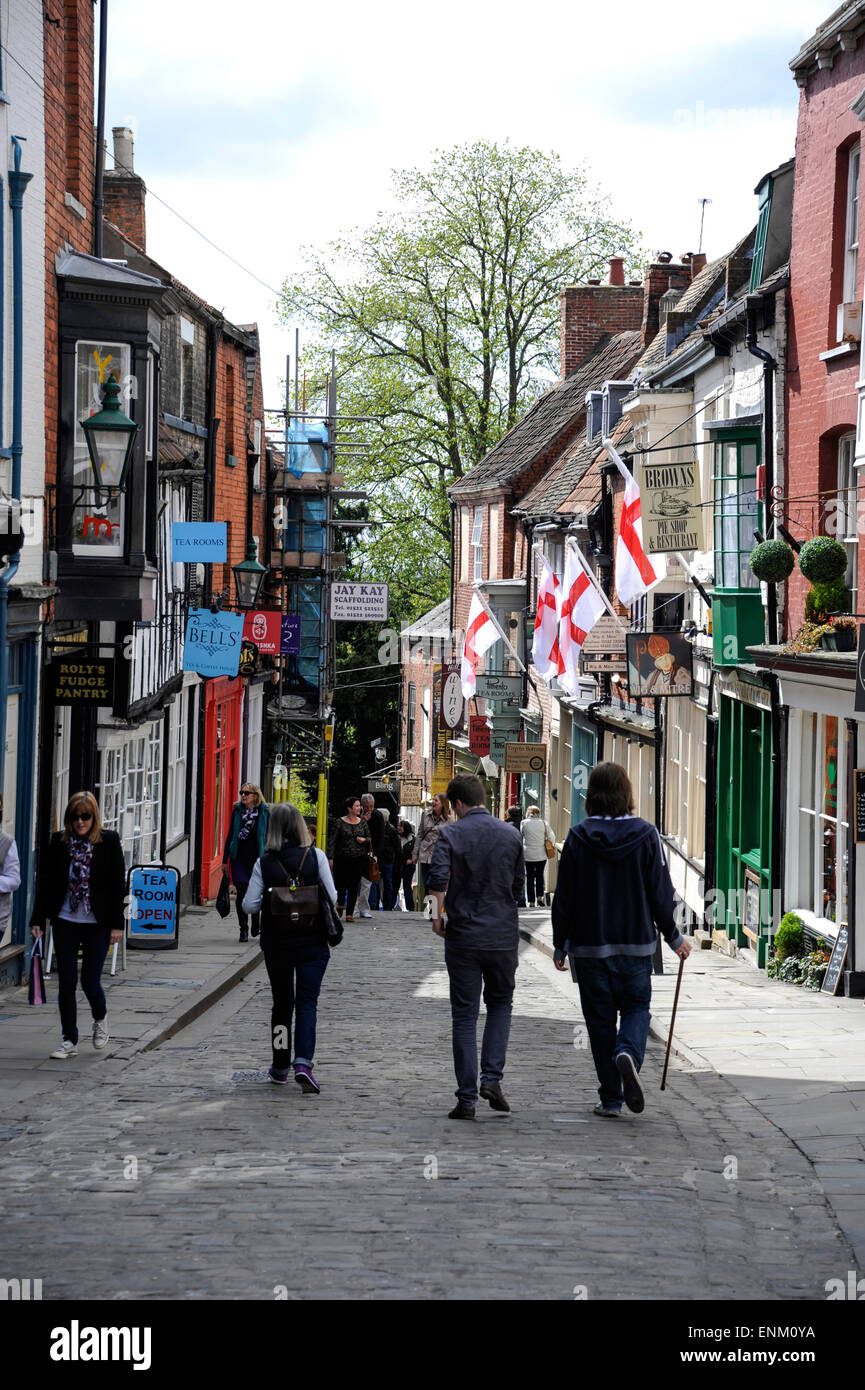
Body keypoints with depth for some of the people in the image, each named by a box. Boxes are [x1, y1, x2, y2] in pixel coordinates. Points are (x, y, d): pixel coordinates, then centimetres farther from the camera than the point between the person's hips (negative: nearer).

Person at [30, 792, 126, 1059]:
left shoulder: (109, 841, -4)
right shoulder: (59, 842, 1)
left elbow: (118, 884, -3)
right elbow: (45, 883, 4)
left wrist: (117, 924, -6)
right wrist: (38, 920, 0)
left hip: (97, 924, -2)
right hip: (65, 922, 2)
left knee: (90, 981, -3)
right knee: (67, 982, 2)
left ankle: (100, 1018, 30)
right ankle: (69, 1040, 13)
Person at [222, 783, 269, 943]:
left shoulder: (264, 813, 0)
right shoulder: (237, 811, 8)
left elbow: (268, 837, 1)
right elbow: (230, 836, 12)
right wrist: (225, 860, 9)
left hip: (257, 858, -2)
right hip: (239, 858, 2)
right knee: (241, 893, -5)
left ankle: (256, 924, 28)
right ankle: (243, 929, 5)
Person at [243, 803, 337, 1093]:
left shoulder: (264, 863, -7)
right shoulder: (315, 857, -8)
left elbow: (250, 905, -7)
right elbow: (332, 898, -6)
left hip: (277, 942, 1)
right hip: (312, 942, -1)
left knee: (282, 1003, 15)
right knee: (307, 1003, 0)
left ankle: (280, 1066, 22)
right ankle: (303, 1063, -17)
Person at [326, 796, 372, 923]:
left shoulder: (362, 822, 8)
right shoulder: (339, 823, -2)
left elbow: (370, 839, 17)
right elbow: (332, 840, -4)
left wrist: (365, 840, -6)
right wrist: (330, 857, -10)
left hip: (359, 859, 2)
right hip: (342, 859, -2)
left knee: (354, 886, -1)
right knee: (341, 884, 0)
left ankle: (349, 913, 3)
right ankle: (340, 903, 32)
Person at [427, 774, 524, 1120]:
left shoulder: (451, 835, -6)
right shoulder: (511, 835, 3)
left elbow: (437, 879, -19)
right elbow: (517, 883, 12)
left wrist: (437, 916, -4)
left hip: (464, 936, -2)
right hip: (504, 934, 2)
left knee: (464, 1016, 4)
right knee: (500, 1003, 21)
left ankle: (467, 1099, 2)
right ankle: (492, 1077, 4)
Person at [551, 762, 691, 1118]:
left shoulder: (578, 838, -6)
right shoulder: (645, 835, -5)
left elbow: (564, 897, -2)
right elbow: (662, 893, -1)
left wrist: (560, 945, 8)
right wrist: (674, 938, 11)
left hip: (590, 945, 0)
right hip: (636, 943, 0)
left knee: (600, 1018, 8)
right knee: (636, 1006, 15)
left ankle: (610, 1098, 7)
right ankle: (629, 1053, -16)